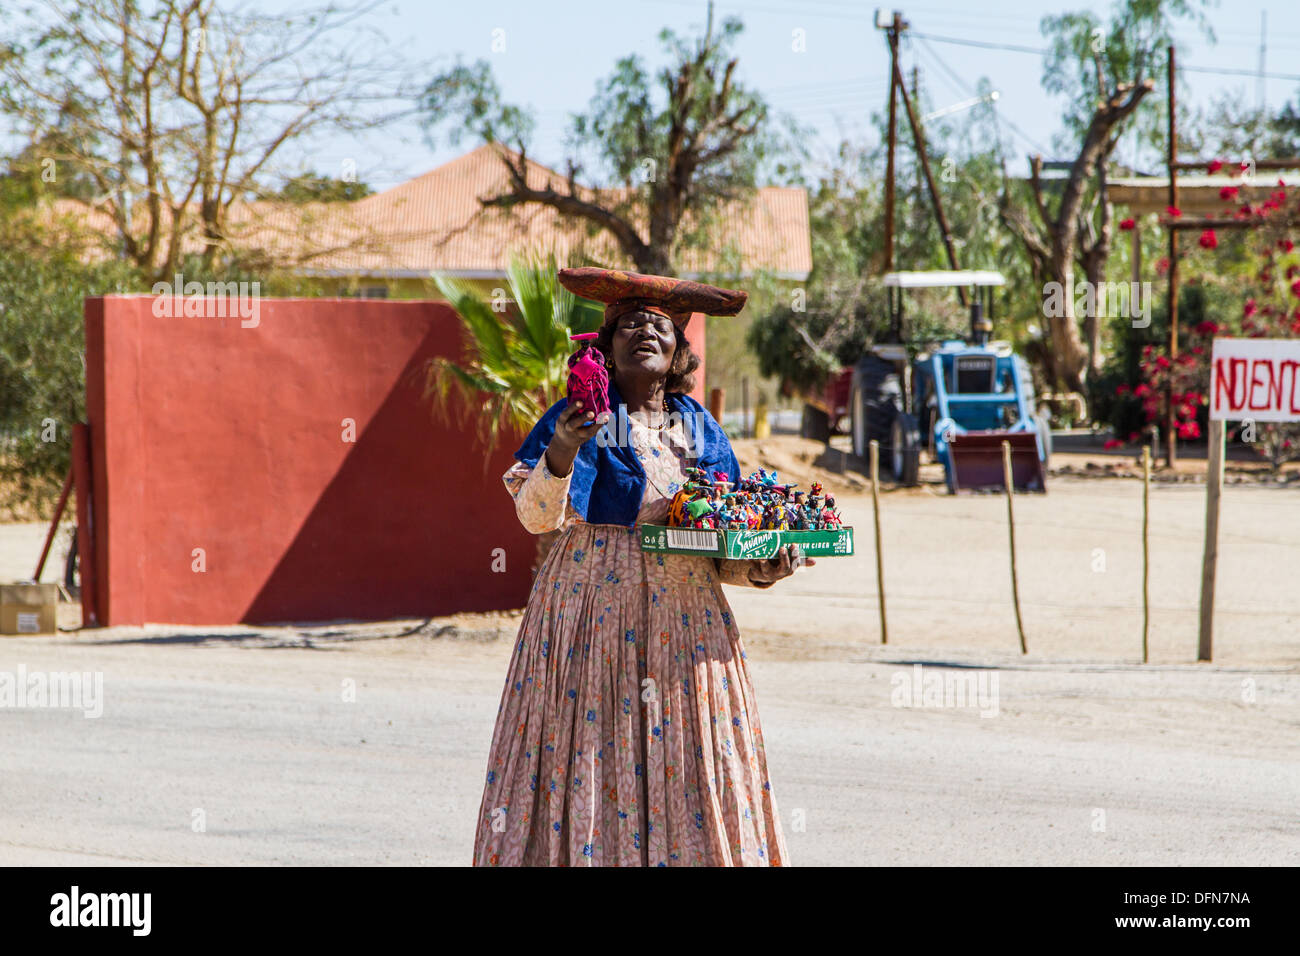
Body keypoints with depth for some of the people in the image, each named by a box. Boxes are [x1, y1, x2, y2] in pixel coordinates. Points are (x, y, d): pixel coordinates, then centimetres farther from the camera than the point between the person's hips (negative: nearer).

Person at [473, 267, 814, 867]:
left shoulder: (701, 430, 14)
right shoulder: (581, 417, 1)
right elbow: (538, 516, -10)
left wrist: (761, 569, -4)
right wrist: (561, 453, -27)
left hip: (686, 619, 4)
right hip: (594, 608, -4)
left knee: (687, 765, -1)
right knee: (591, 748, -8)